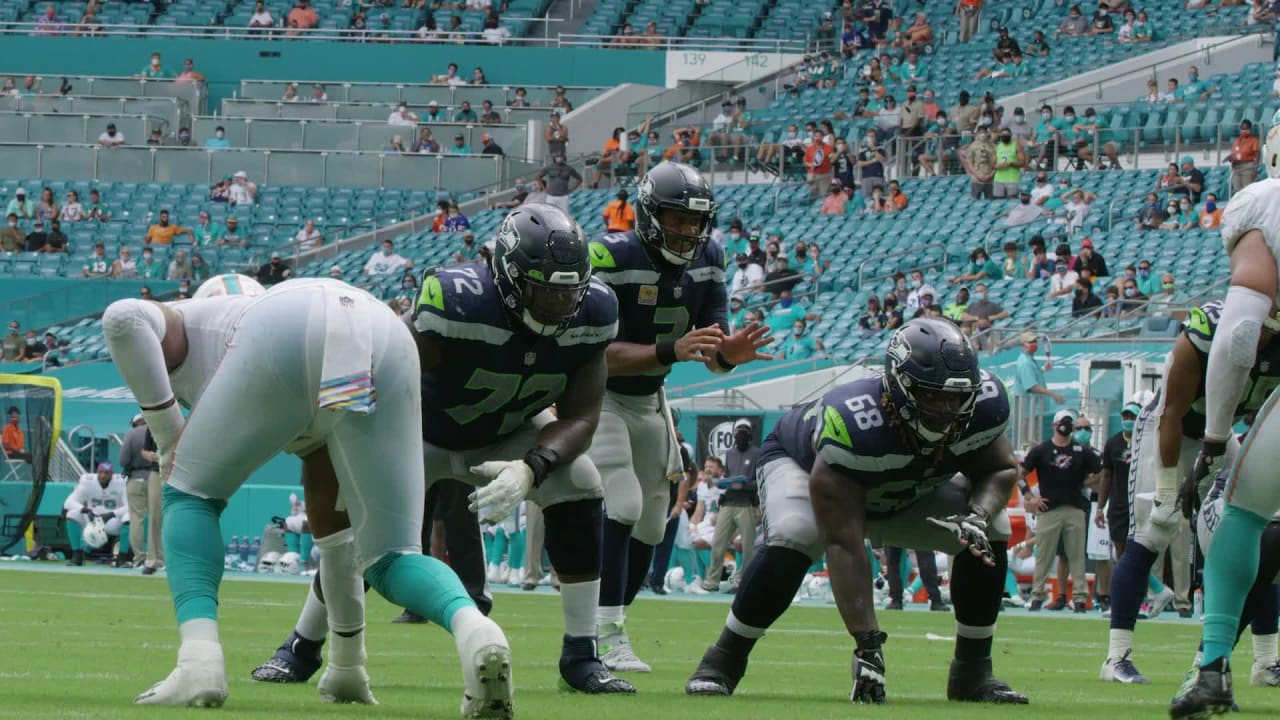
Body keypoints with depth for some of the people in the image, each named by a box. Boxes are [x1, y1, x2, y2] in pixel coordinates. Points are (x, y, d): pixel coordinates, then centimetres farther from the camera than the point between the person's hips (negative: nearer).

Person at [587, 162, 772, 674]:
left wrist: (729, 353, -31)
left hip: (648, 402, 7)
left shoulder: (707, 260, -6)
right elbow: (601, 354, -31)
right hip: (597, 397, -7)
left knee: (649, 526, 8)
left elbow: (712, 352, -6)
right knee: (622, 507, -22)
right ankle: (608, 637, -21)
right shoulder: (612, 258, -26)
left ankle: (604, 629, 23)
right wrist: (671, 351, -44)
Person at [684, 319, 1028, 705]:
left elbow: (999, 470, -8)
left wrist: (978, 516, -34)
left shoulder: (984, 403, -30)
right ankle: (723, 660, -20)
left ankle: (973, 674, -1)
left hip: (908, 493, 5)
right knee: (793, 537, -37)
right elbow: (843, 544, -47)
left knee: (992, 533, -15)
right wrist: (867, 644, -52)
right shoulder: (853, 426, -46)